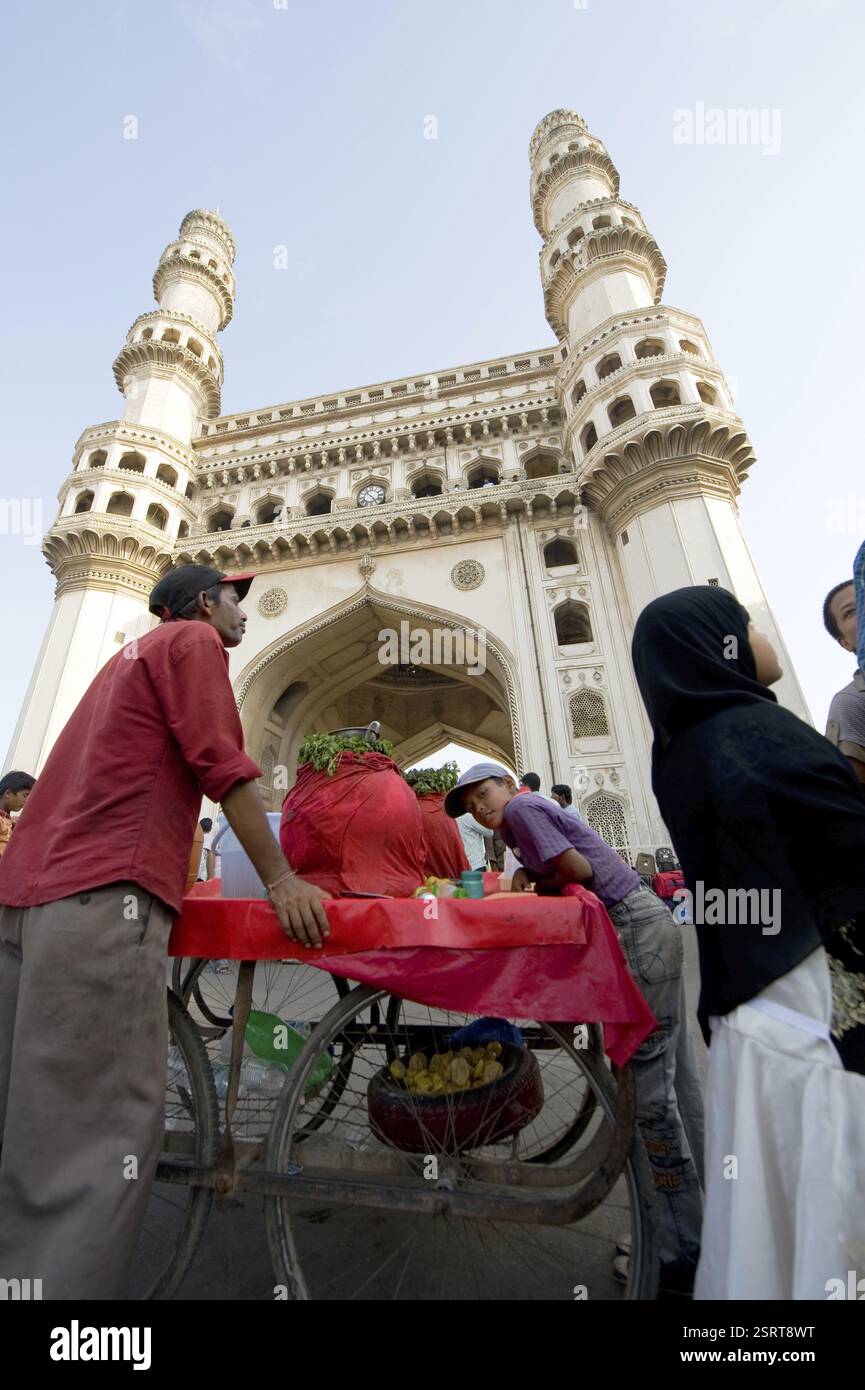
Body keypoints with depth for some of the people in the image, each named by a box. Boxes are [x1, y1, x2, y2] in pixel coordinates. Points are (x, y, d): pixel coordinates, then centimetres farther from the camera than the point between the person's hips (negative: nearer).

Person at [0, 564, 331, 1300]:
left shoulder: (132, 654, 29)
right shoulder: (193, 641, 1)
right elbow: (223, 767, -11)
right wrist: (281, 879, -8)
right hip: (103, 895, -10)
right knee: (103, 1130, -7)